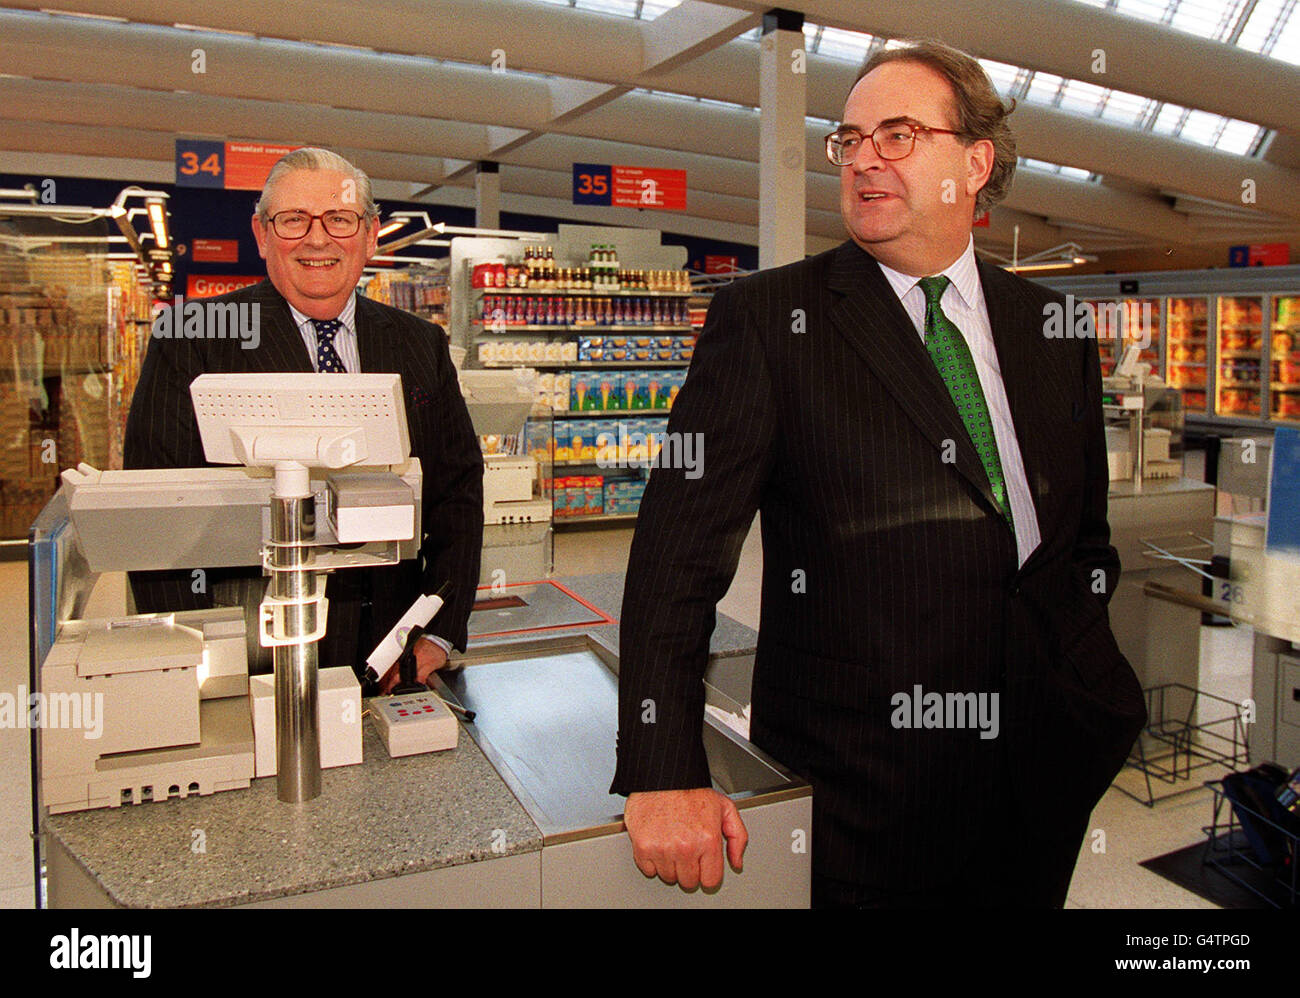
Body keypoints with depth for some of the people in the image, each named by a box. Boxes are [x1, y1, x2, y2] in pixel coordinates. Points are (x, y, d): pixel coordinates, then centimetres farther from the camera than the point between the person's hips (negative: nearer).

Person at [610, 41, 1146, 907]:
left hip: (1045, 770, 5)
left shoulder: (1054, 328, 6)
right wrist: (664, 775, -22)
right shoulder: (765, 321, -8)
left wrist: (1081, 674, 1)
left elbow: (1087, 534, 16)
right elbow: (679, 551, -15)